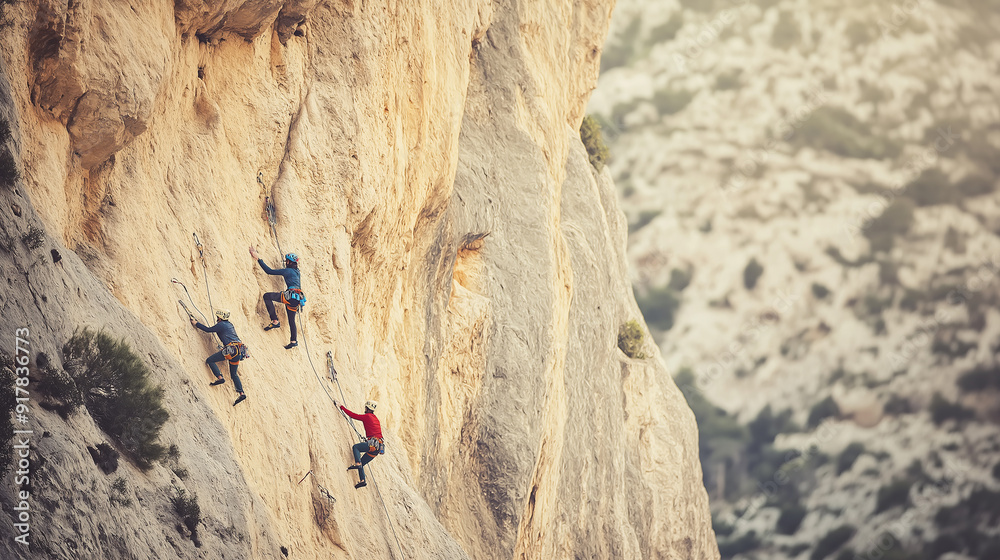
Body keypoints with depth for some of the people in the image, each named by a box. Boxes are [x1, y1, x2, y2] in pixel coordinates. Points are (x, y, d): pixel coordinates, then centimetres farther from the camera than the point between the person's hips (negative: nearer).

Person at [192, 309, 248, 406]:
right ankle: (242, 393, 8)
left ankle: (220, 378, -17)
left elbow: (208, 330, 4)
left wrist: (196, 323, 14)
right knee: (233, 374, 18)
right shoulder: (230, 325, 24)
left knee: (210, 360, -2)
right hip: (239, 352, 8)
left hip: (231, 349, -8)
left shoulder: (221, 325, 0)